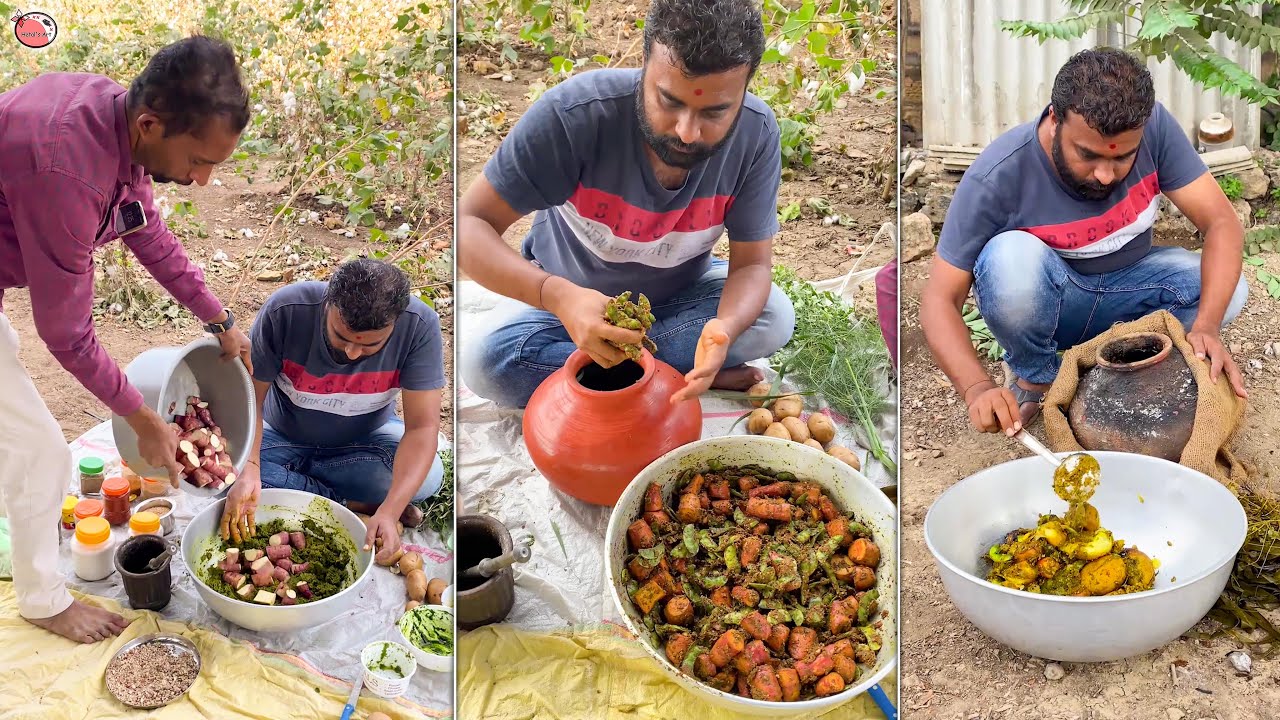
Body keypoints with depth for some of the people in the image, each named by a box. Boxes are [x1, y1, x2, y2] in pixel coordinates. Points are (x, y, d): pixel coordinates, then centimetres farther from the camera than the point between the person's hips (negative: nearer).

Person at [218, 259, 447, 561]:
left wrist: (389, 513, -42)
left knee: (428, 476, -30)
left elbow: (422, 426, -29)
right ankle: (356, 505, -14)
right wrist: (248, 469, -42)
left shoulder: (420, 326, -30)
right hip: (283, 436, 0)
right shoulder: (284, 311, -30)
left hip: (365, 439, 0)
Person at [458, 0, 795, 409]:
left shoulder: (757, 133, -23)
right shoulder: (574, 114, -32)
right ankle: (675, 371, -17)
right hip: (567, 297, -2)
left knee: (774, 318, -26)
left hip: (681, 294, 2)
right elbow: (468, 224, -31)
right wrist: (558, 295, -49)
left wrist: (725, 327, -42)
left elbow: (752, 263, -17)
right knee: (484, 362, -30)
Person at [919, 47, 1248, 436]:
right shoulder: (995, 177, -30)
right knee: (1011, 257, -36)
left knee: (1229, 291, -21)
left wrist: (1206, 326, -37)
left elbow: (1222, 222, -20)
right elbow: (939, 300, -27)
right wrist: (978, 388, -44)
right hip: (1034, 302, -3)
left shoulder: (1154, 126, -21)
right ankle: (1035, 377, -8)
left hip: (1121, 291, 3)